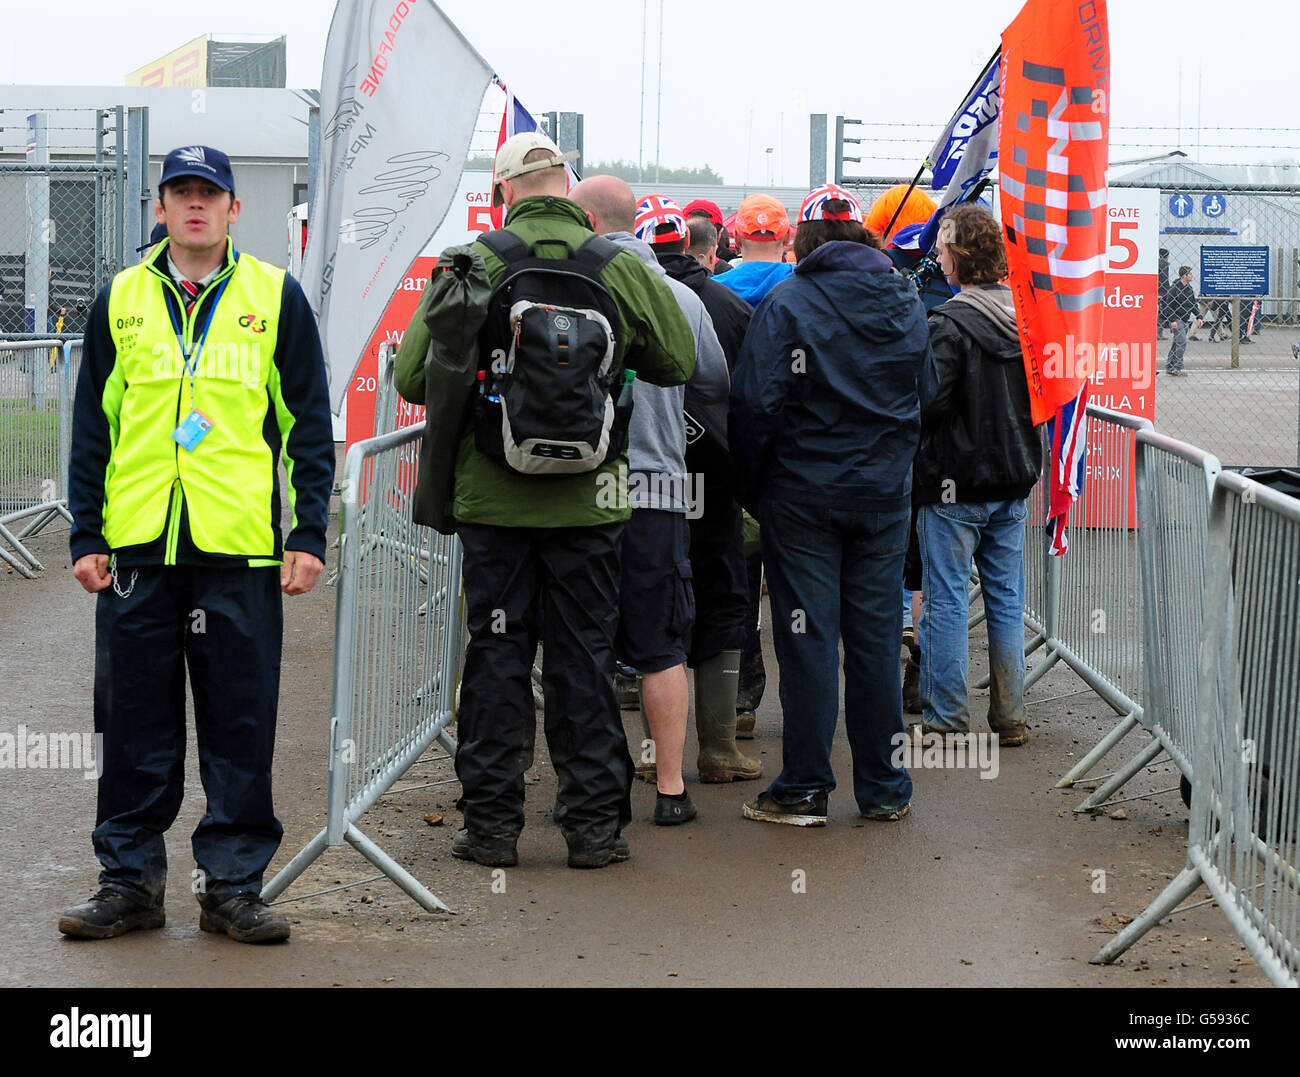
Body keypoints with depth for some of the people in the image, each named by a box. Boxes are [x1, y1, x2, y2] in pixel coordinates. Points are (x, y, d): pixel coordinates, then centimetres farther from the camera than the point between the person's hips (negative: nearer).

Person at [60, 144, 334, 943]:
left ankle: (233, 884, 11)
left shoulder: (275, 297, 5)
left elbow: (309, 424, 5)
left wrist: (309, 535, -2)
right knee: (136, 721, 6)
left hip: (240, 547, -2)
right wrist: (86, 536, 5)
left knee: (240, 725, 2)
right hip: (137, 546, 2)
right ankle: (131, 879, 16)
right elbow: (93, 425, 12)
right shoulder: (121, 301, 10)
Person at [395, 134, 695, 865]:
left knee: (497, 652, 8)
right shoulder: (622, 268, -4)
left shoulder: (471, 264, -6)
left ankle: (492, 820, 11)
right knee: (584, 655, 8)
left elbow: (412, 376, -3)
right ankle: (593, 822, 13)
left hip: (492, 497, 0)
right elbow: (679, 363, 6)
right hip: (588, 499, 0)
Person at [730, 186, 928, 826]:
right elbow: (925, 396, 13)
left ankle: (803, 789, 5)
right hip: (885, 494, 4)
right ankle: (883, 789, 14)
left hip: (802, 492, -4)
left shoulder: (786, 303, -10)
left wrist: (750, 486, -3)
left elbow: (756, 403, -14)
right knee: (876, 638, 9)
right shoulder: (906, 303, 6)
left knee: (808, 640, 1)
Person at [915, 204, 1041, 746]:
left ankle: (946, 719, 4)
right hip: (1013, 479, 6)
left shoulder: (950, 324, -17)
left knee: (946, 600, 1)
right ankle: (1010, 717, 15)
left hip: (955, 483, -6)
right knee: (1007, 600, 11)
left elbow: (926, 402, -21)